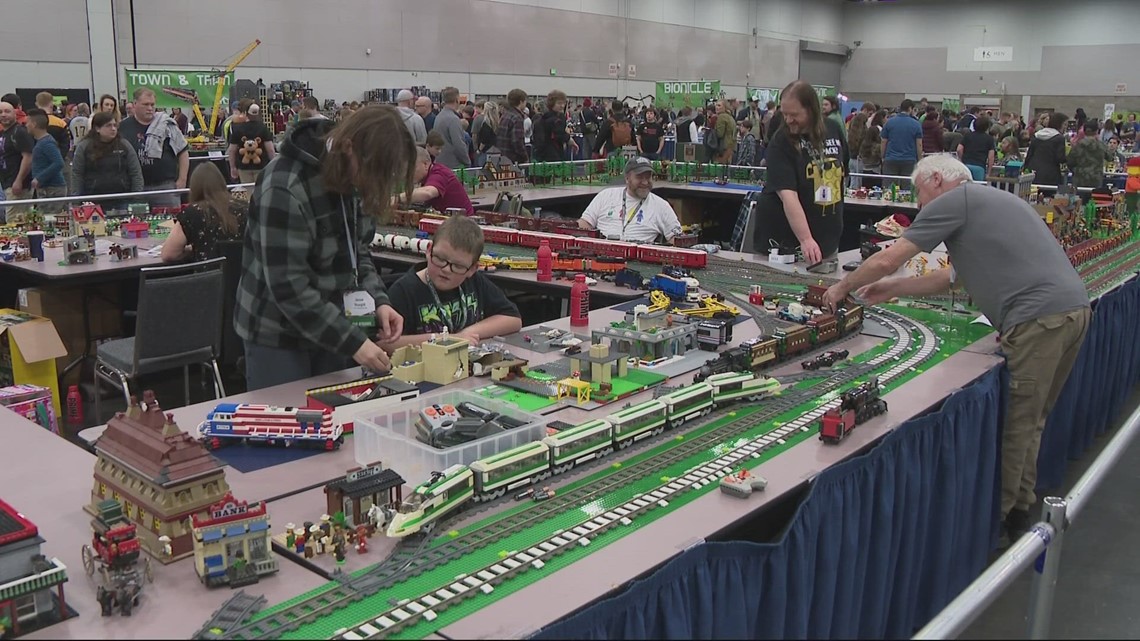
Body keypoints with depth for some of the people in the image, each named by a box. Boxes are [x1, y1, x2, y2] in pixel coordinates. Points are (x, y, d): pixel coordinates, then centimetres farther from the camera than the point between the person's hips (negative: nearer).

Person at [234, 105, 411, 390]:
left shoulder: (355, 177, -3)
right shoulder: (285, 189, -25)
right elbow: (289, 287, -25)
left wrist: (378, 301, -8)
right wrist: (352, 342, -25)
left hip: (330, 327, 7)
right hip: (279, 337, -6)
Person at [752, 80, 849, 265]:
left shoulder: (833, 129, 0)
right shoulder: (781, 142, -15)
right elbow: (788, 195, -27)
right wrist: (806, 239, -37)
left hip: (827, 235, 5)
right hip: (783, 238, -4)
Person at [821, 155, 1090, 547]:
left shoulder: (953, 201, -2)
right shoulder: (989, 199, 27)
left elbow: (886, 260, -3)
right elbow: (957, 276, 29)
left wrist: (843, 288, 13)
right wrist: (894, 289, 30)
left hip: (1039, 317, -9)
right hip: (1073, 307, 9)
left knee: (1015, 423, 1)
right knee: (1030, 420, 17)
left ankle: (998, 515, 11)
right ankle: (1020, 507, 27)